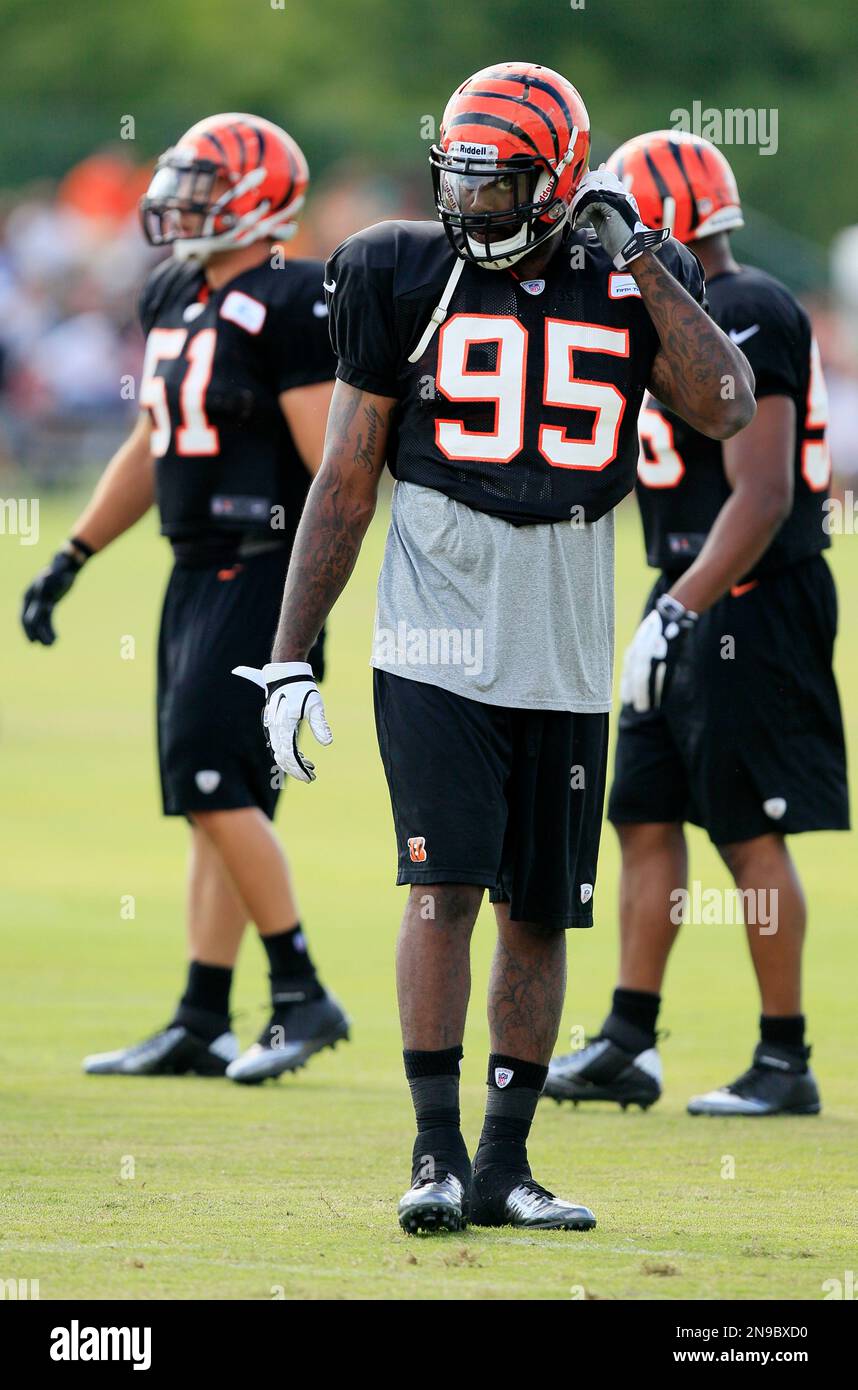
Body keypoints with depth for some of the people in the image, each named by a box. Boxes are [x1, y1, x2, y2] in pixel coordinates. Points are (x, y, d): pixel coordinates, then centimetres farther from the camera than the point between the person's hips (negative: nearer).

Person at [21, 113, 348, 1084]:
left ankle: (302, 996, -6)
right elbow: (150, 447, 23)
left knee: (212, 782, -14)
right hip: (198, 570, 9)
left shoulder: (292, 305, -13)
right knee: (213, 798, 8)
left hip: (264, 574, -9)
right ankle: (201, 1025, 9)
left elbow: (331, 460, -17)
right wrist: (71, 559, 22)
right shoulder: (172, 299, 14)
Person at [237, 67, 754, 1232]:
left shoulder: (627, 289, 4)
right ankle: (437, 1155, -10)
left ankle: (505, 1162, 15)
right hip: (435, 652, -2)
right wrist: (289, 658, -1)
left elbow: (726, 410, -13)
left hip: (566, 672, 3)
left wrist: (636, 256, -12)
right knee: (444, 888, -13)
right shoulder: (405, 280, -1)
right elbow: (344, 483, 2)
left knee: (539, 916, 7)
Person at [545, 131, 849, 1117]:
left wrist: (678, 613, -26)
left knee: (752, 834, -4)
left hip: (749, 605, -10)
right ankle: (628, 1045, 14)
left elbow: (763, 497, -23)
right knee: (645, 815, 10)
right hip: (695, 603, 10)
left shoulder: (744, 320, -17)